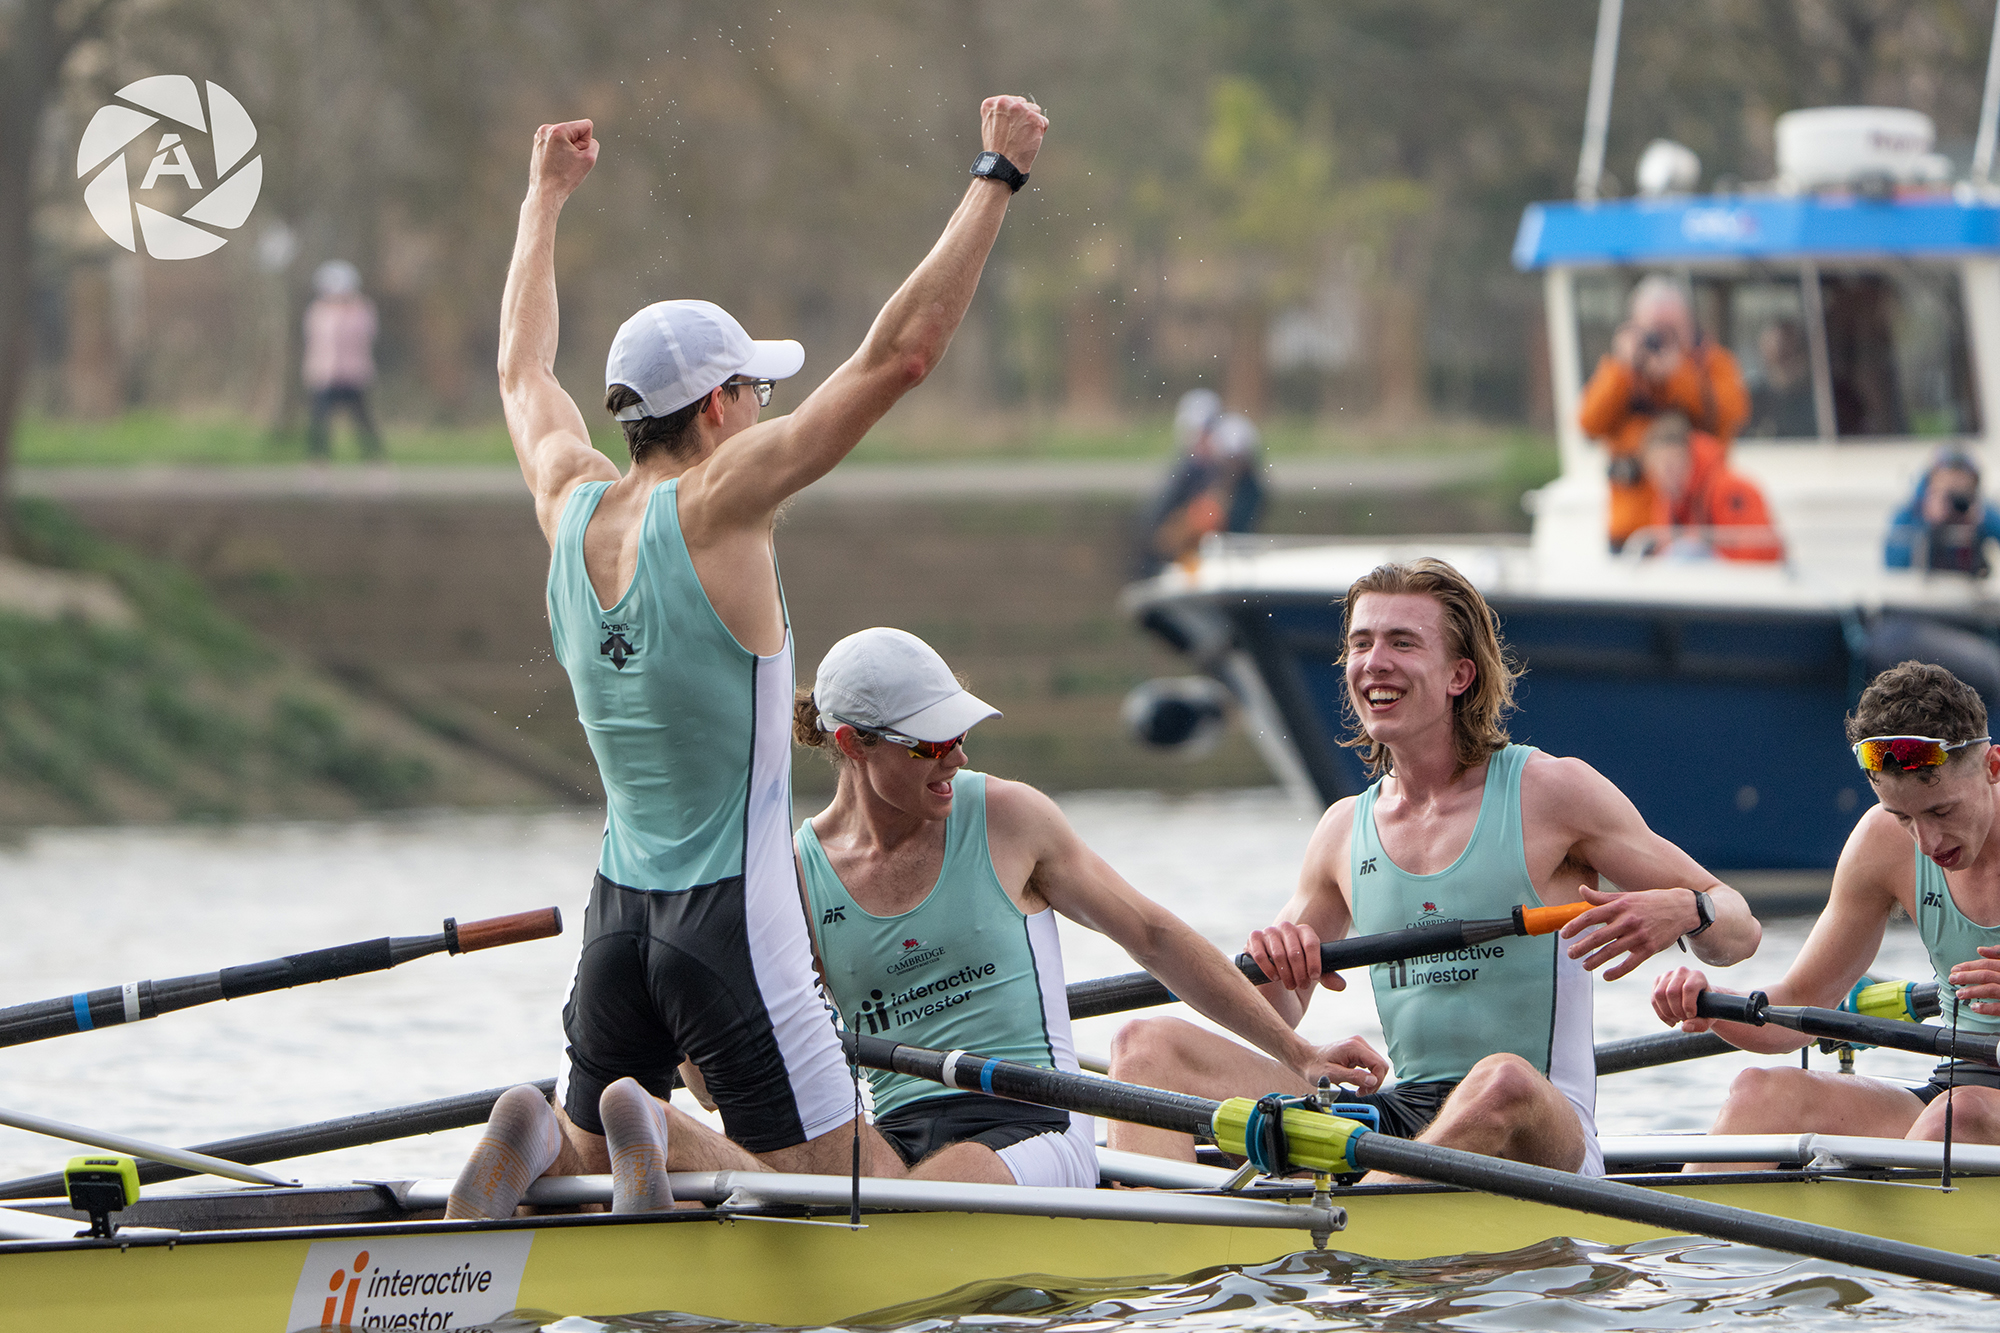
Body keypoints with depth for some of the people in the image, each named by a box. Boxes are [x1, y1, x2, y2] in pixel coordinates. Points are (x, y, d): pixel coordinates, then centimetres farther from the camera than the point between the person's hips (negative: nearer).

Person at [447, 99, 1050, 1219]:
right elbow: (901, 353, -18)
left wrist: (549, 198, 37)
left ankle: (542, 1145, -10)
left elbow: (525, 371, 24)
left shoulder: (572, 507, 3)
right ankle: (664, 1141, -22)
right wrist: (998, 177, -13)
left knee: (585, 1157, 24)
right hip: (732, 921, -7)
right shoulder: (717, 504, -15)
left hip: (619, 915, 7)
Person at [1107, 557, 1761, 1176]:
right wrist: (1271, 965, -5)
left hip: (1544, 1132, -5)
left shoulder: (1551, 791, 0)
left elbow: (1738, 931, 3)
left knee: (1502, 1080, -42)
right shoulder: (1345, 831, 14)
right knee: (1148, 1046, -10)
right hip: (1399, 1114, 5)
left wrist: (1685, 912, -22)